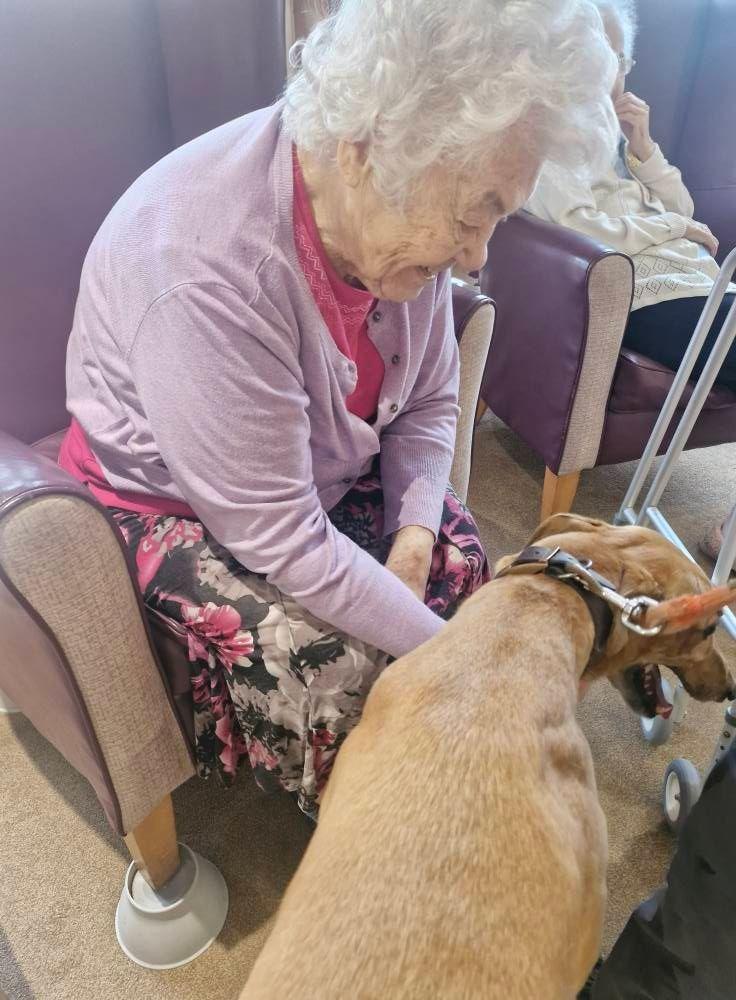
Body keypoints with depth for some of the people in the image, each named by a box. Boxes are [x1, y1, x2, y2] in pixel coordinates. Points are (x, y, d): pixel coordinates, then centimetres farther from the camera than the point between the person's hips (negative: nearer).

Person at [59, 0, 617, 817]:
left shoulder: (396, 211, -15)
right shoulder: (204, 272, -37)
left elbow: (429, 402, -2)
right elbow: (281, 542, -33)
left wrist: (415, 534, -18)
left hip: (325, 469, 7)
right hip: (171, 495, -6)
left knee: (458, 554, -7)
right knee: (334, 664, -23)